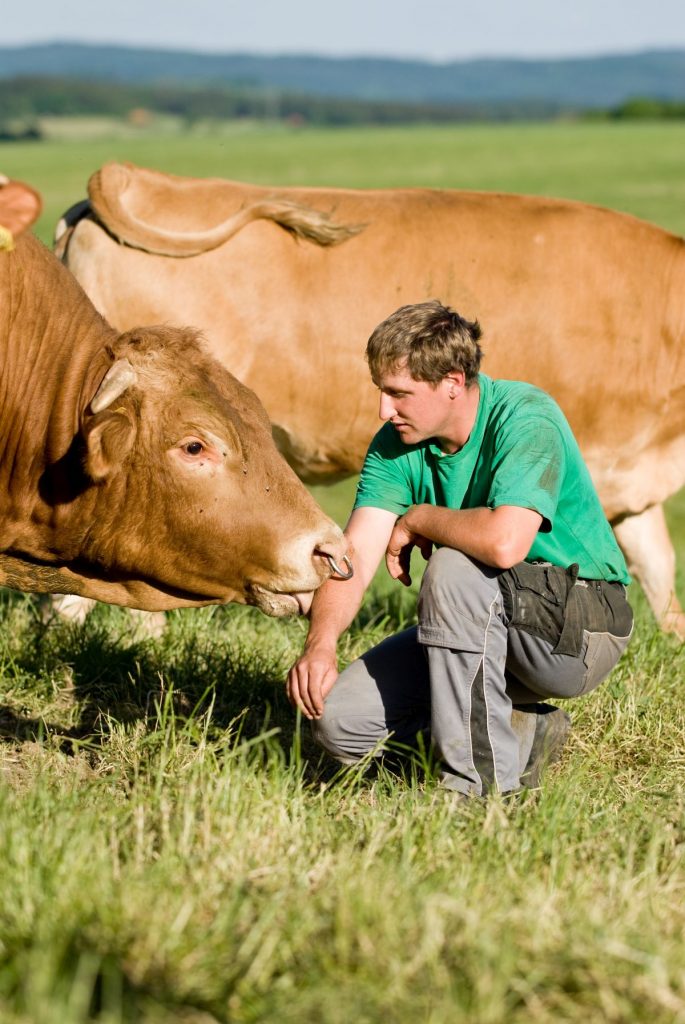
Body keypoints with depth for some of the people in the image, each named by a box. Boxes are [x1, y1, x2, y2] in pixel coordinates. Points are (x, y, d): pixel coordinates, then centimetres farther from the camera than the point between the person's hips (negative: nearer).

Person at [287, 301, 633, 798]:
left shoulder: (526, 418, -22)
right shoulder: (396, 445, -2)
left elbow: (504, 542, -39)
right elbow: (355, 556, -11)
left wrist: (418, 519, -21)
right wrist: (321, 645, -29)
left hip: (582, 630, -7)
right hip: (487, 631, 7)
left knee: (455, 567, -34)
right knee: (341, 716, -8)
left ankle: (480, 776, -24)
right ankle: (522, 736, 6)